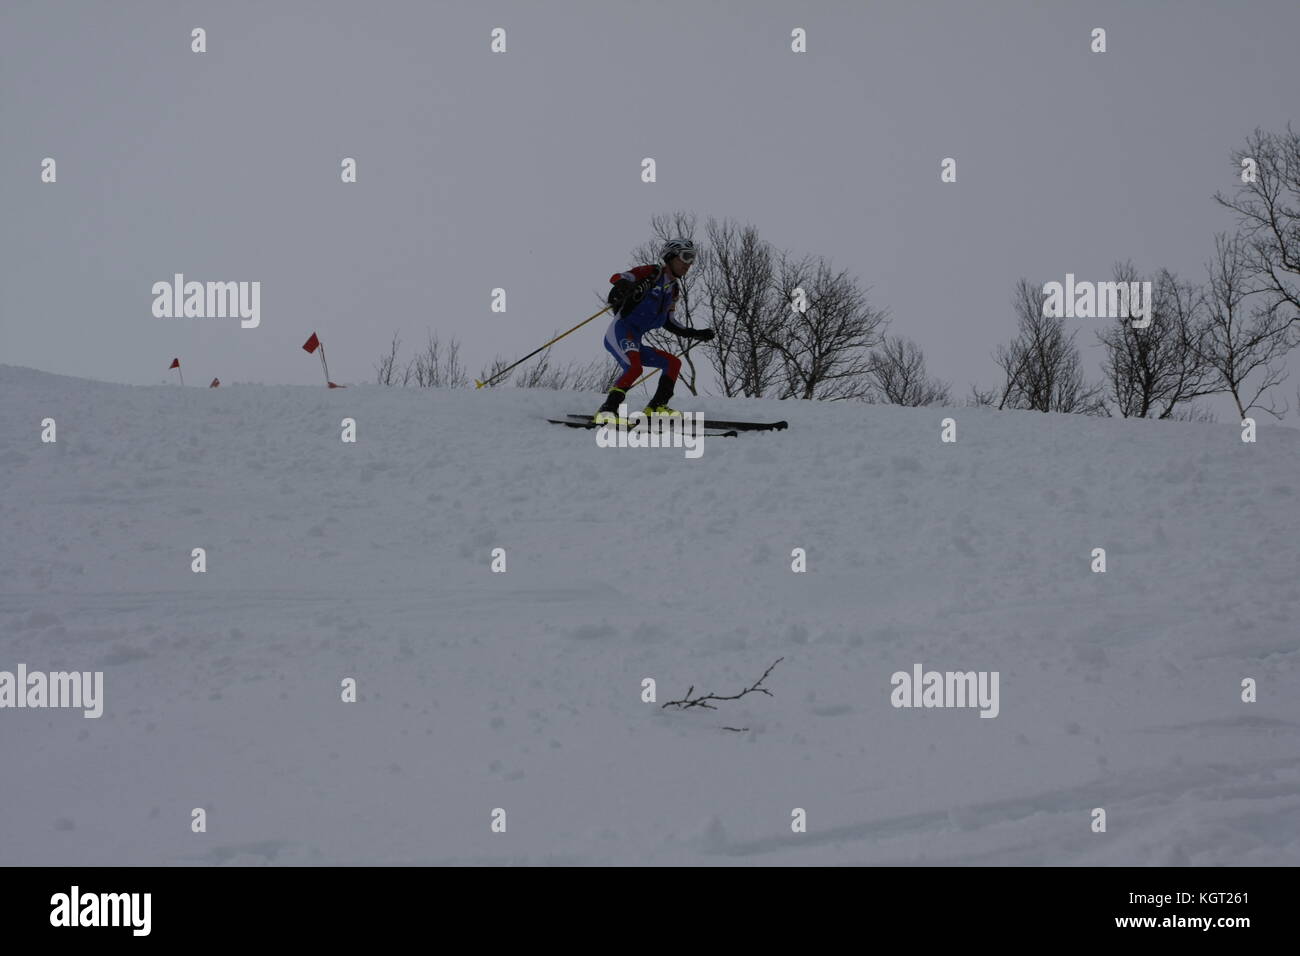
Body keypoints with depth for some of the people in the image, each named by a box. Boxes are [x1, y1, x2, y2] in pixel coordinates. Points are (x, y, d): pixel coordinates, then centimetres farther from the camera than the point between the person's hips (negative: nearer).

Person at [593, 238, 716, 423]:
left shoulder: (673, 289, 23)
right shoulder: (652, 273, -2)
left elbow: (668, 322, 31)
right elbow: (618, 277, -14)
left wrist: (696, 334, 29)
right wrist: (622, 285, -38)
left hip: (634, 344, 9)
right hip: (621, 331, -9)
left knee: (674, 363, 11)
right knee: (635, 367, -33)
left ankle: (656, 407, 2)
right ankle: (607, 411, -38)